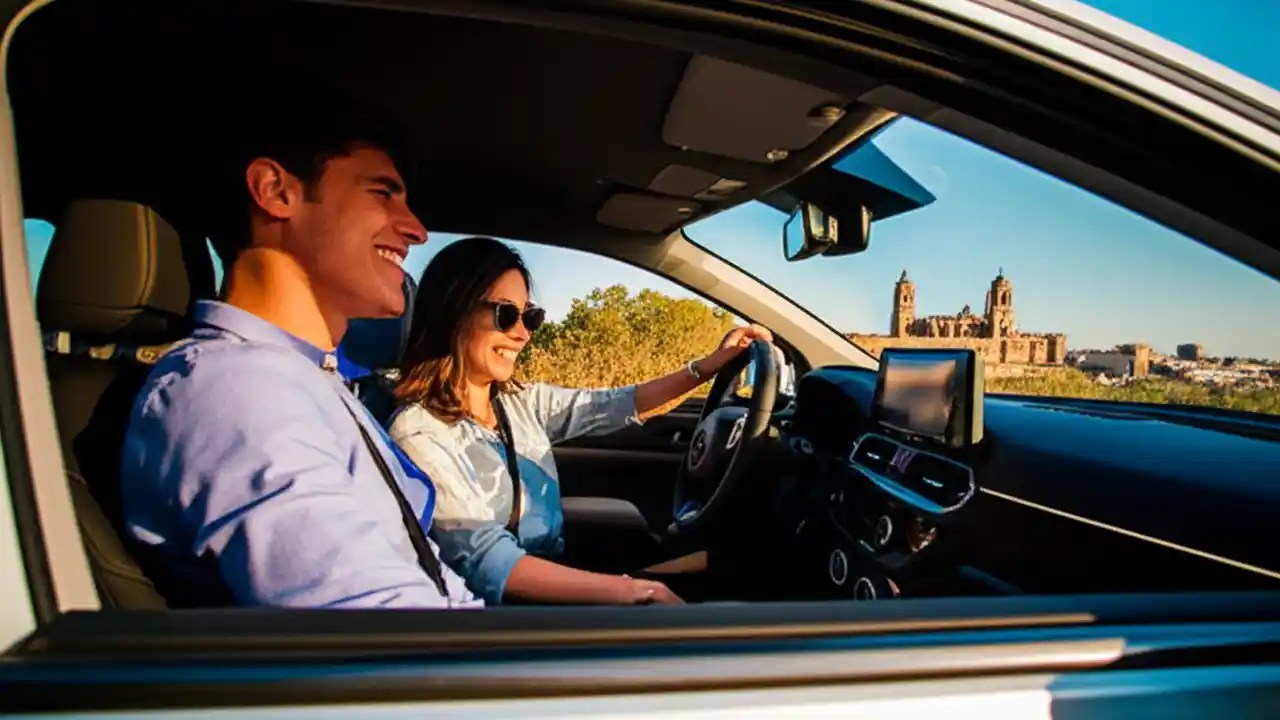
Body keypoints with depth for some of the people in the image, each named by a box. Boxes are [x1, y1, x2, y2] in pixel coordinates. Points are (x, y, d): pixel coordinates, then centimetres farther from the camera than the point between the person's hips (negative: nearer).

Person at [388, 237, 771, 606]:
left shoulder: (521, 402, 5)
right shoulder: (419, 432, -18)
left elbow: (616, 406, 12)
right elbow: (487, 563, -27)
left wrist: (708, 365, 4)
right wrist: (630, 590, -33)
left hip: (556, 578, 7)